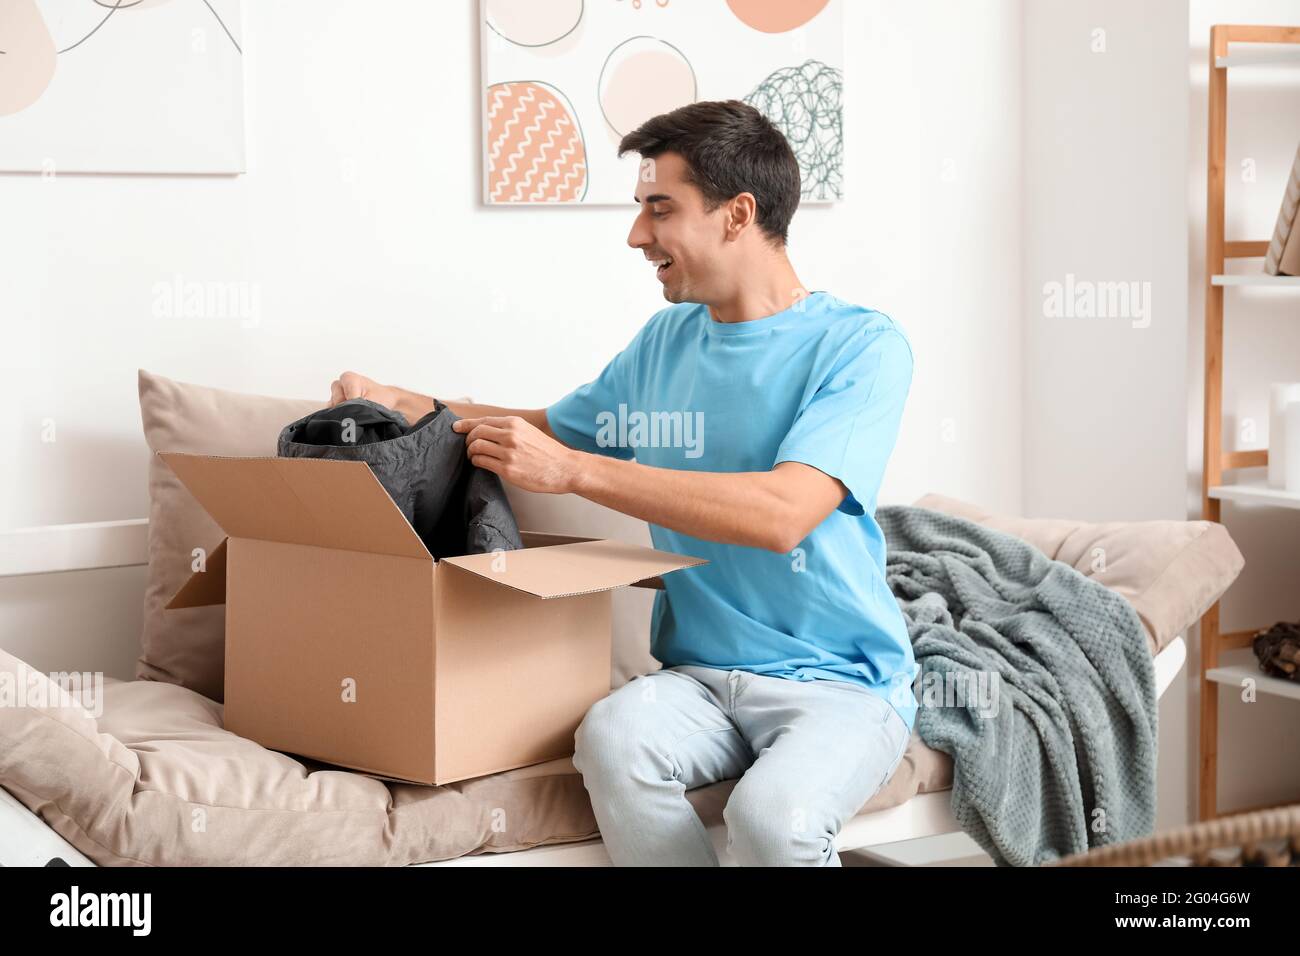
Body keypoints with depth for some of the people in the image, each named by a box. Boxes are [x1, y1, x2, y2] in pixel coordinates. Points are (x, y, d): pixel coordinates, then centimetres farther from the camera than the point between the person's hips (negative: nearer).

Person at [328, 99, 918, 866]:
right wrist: (403, 404, 15)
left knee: (774, 811, -35)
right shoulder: (667, 342, 13)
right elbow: (553, 429, 30)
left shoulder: (862, 344, -8)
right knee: (612, 737, -29)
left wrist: (572, 471, -20)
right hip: (701, 673, 5)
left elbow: (782, 514, -23)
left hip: (843, 680, -5)